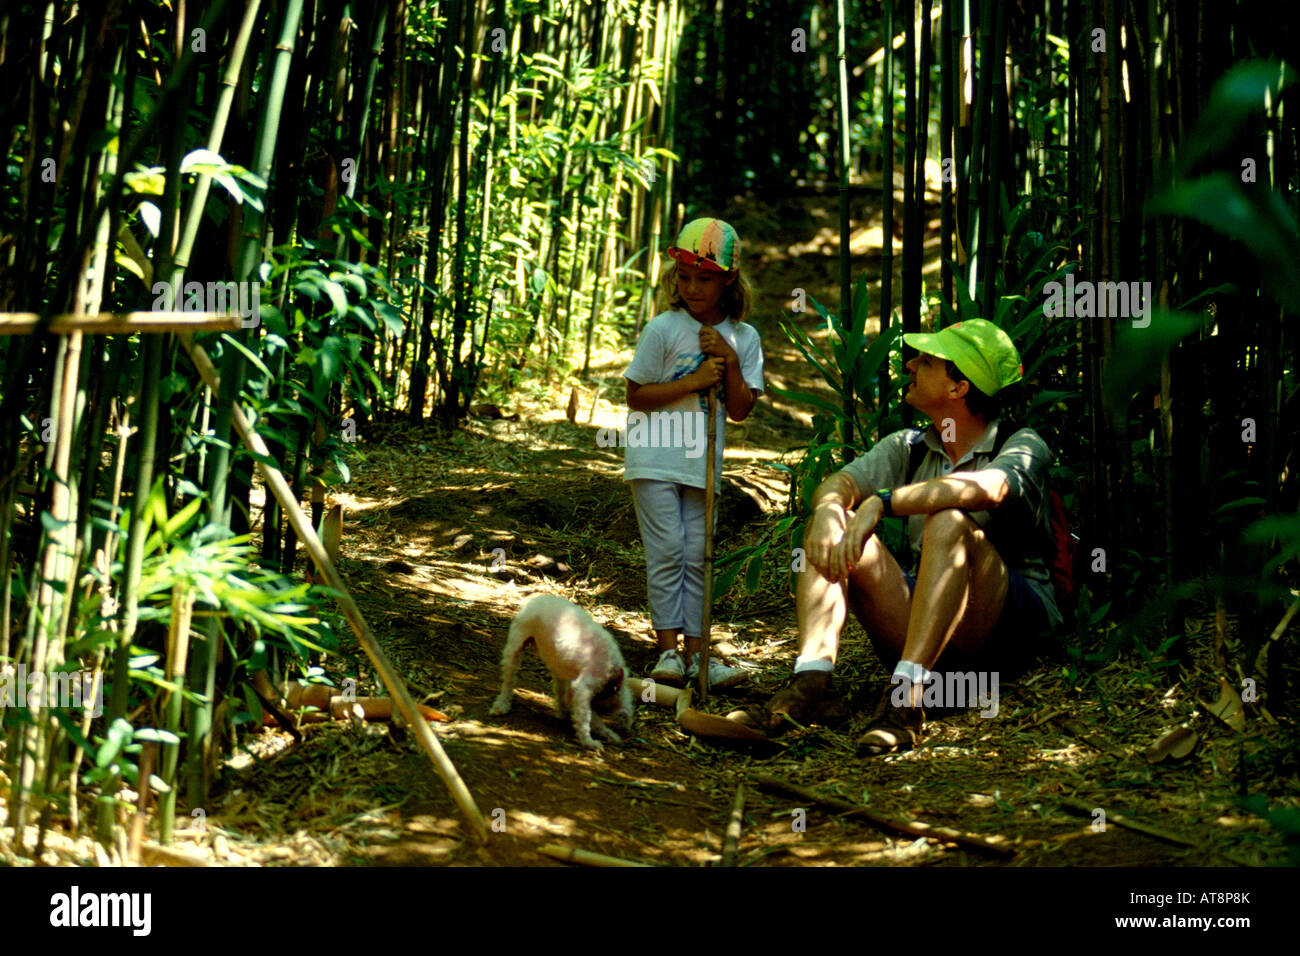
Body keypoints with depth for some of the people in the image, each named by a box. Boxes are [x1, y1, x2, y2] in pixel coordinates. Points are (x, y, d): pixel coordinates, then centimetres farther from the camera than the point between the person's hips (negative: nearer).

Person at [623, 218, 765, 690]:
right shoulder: (663, 328, -8)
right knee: (667, 550, -5)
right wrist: (693, 381, -16)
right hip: (655, 457, -3)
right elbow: (635, 396, -8)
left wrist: (730, 364, -12)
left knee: (696, 556, 6)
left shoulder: (744, 337, 3)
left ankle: (695, 651, 10)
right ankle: (668, 647, 1)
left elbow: (739, 411, 2)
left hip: (702, 462, 3)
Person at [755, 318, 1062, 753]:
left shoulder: (1023, 446, -5)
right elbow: (837, 483, -2)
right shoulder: (908, 448, 14)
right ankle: (813, 680, -31)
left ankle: (907, 698, -43)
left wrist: (881, 502, -35)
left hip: (1010, 624, -5)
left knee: (949, 524, -32)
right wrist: (828, 510, -27)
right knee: (834, 526, -10)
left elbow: (987, 488, -29)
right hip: (919, 629, 5)